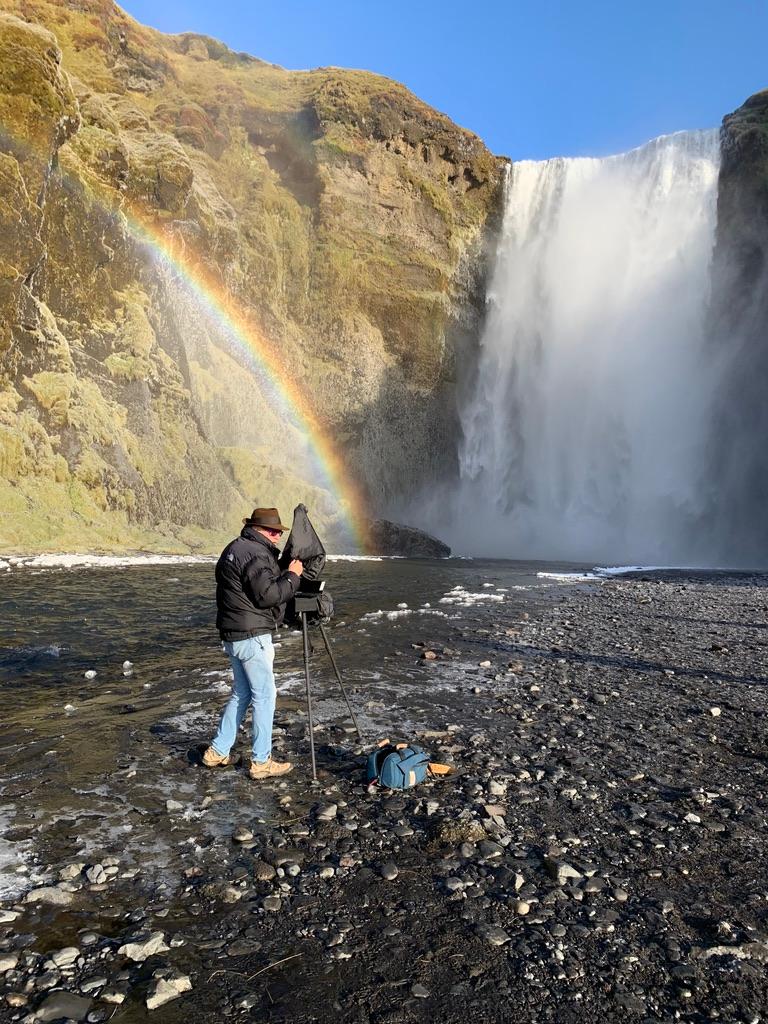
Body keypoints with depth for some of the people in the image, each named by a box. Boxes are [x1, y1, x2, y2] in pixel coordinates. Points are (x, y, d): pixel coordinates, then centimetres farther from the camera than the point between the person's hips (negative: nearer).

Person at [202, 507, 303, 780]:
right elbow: (267, 595, -22)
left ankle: (217, 752, 26)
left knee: (241, 694, 19)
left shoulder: (234, 548, 15)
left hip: (233, 634, 10)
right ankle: (261, 762, 8)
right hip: (252, 636, -10)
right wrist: (292, 576, -11)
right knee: (264, 696, 0)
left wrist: (282, 575, 14)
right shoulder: (255, 553, -18)